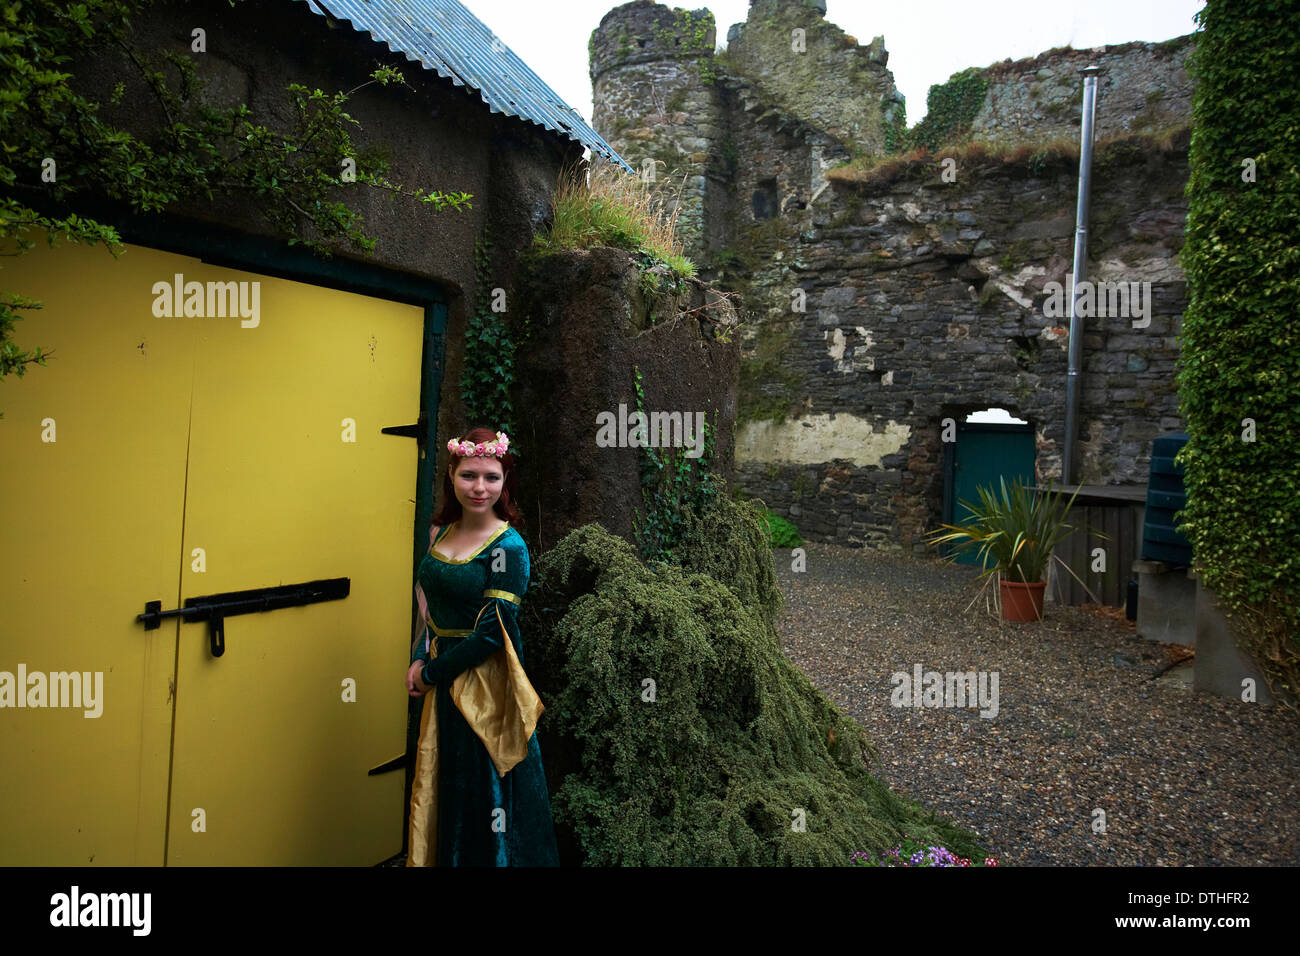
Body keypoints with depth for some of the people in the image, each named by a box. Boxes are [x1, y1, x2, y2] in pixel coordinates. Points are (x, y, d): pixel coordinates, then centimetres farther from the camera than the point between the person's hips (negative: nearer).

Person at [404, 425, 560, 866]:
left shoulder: (508, 546, -17)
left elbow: (492, 632, -19)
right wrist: (419, 659, -4)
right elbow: (430, 603, 11)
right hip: (440, 681, 7)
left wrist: (431, 673, -11)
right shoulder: (442, 532, 4)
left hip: (484, 683, -6)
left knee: (483, 790, 7)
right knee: (442, 786, 19)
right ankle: (442, 857, 38)